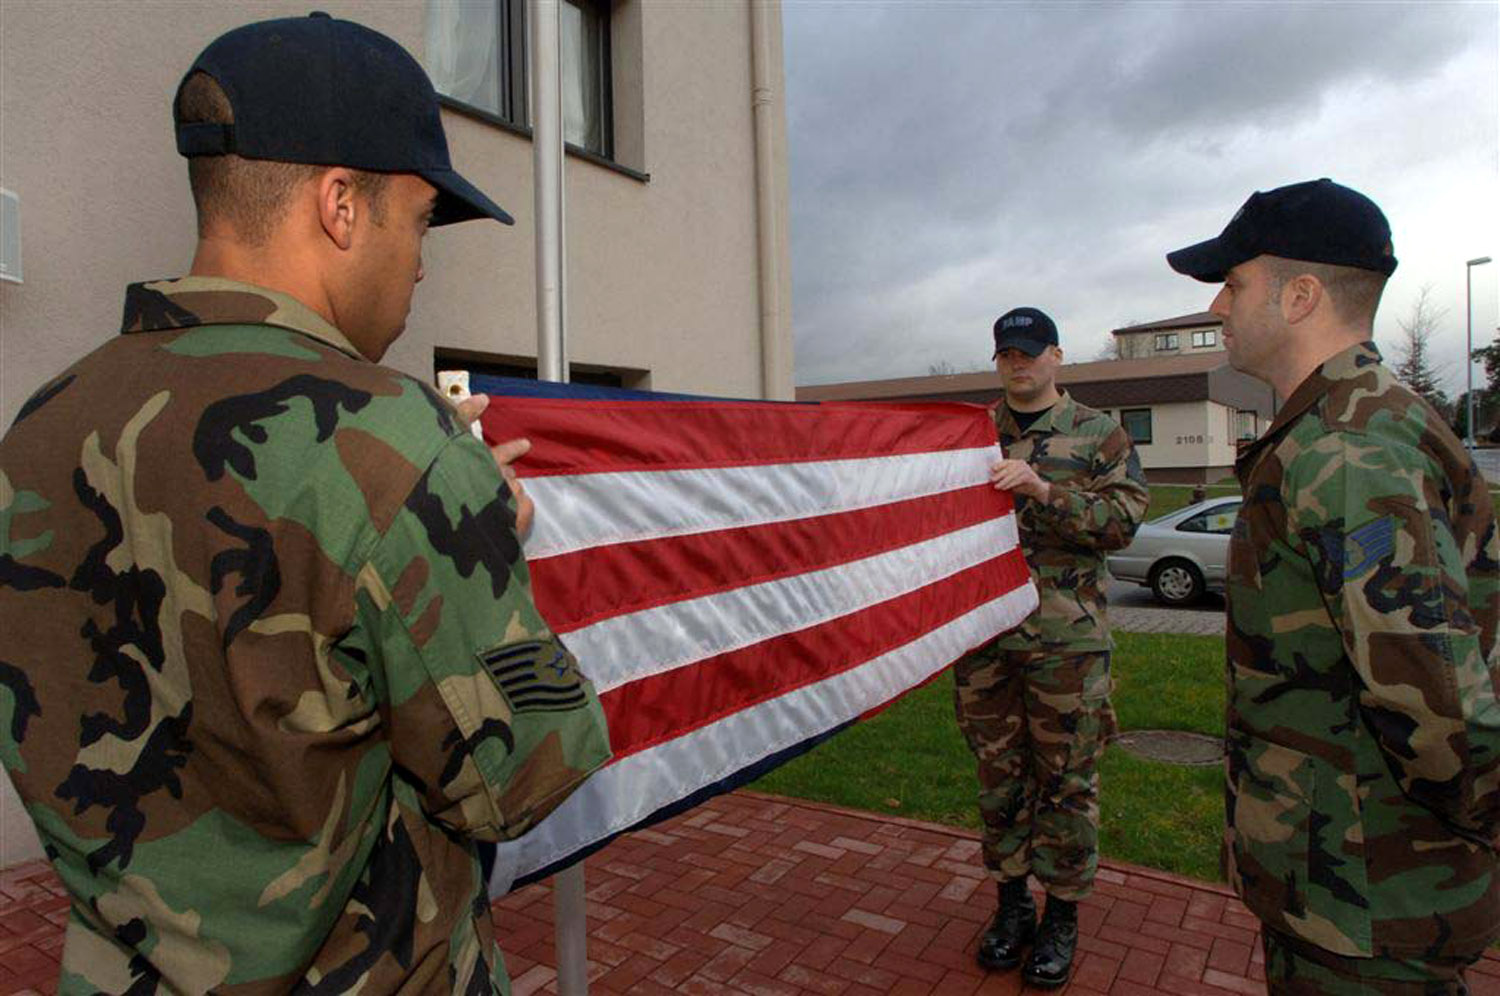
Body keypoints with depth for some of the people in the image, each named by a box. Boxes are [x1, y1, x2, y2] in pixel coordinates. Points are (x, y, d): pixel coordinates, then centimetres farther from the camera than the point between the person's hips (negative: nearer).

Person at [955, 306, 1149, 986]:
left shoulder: (1099, 434, 4)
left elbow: (1123, 519, -6)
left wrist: (1043, 489, -18)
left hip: (1066, 636, -2)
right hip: (984, 631, 3)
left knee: (1067, 778, 7)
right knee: (999, 773, 12)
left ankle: (1062, 915, 25)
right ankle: (1012, 901, 30)